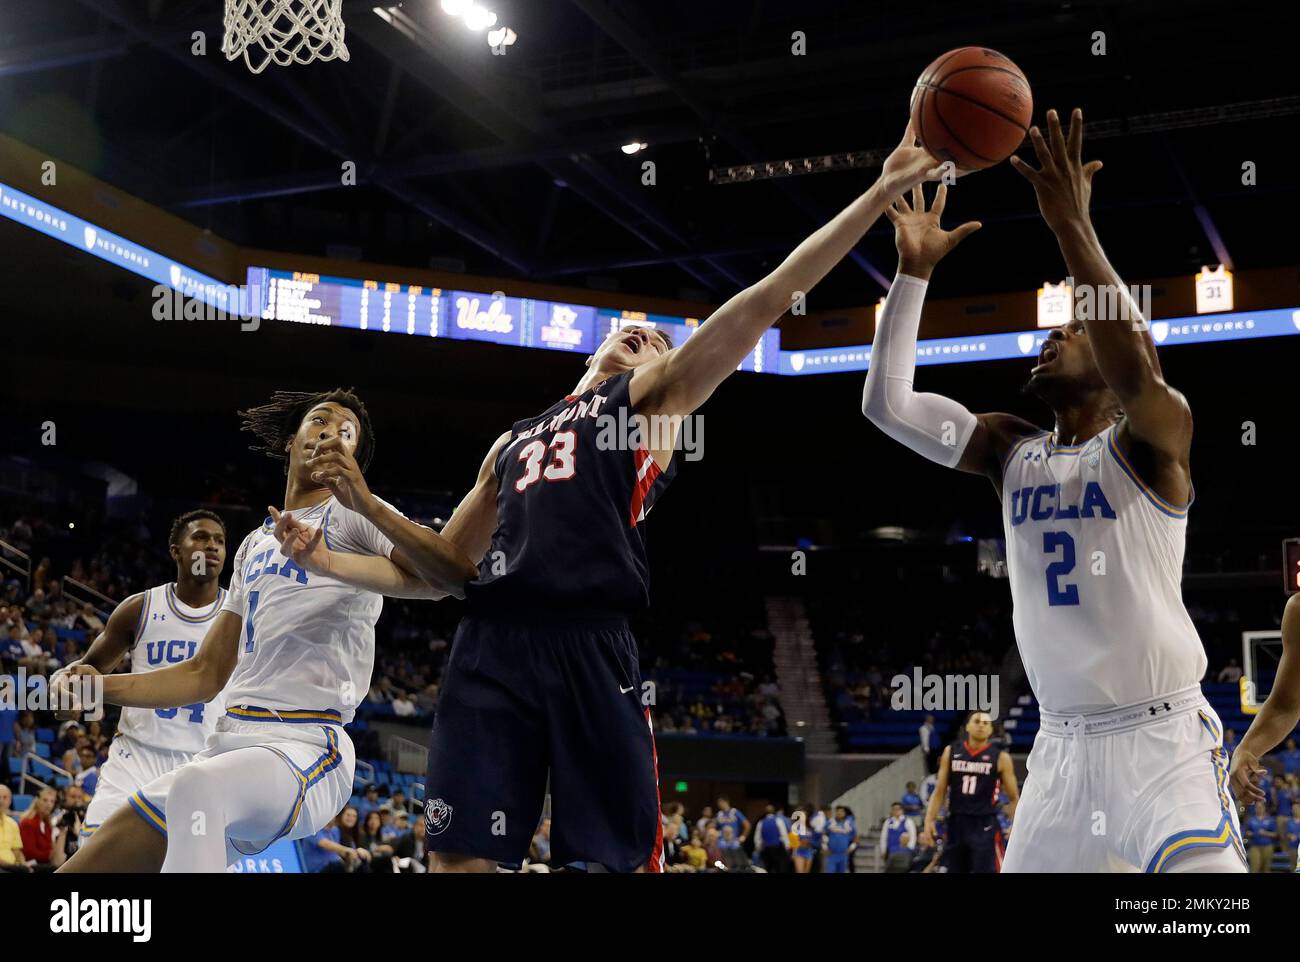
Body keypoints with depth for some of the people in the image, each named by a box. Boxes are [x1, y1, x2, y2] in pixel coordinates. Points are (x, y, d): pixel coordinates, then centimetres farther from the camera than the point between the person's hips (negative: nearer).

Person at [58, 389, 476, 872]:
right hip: (232, 741, 7)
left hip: (305, 745, -7)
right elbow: (205, 674, 23)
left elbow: (456, 578, -15)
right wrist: (104, 687, 9)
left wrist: (369, 505, -26)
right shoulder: (254, 544, 25)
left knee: (195, 789, -39)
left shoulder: (353, 513, 4)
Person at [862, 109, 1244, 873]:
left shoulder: (1155, 438, -8)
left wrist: (1072, 226, -34)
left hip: (1162, 733, -6)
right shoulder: (1012, 451, 7)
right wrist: (915, 270, -5)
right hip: (1062, 741, 6)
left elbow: (1134, 369, -31)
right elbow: (887, 404, 0)